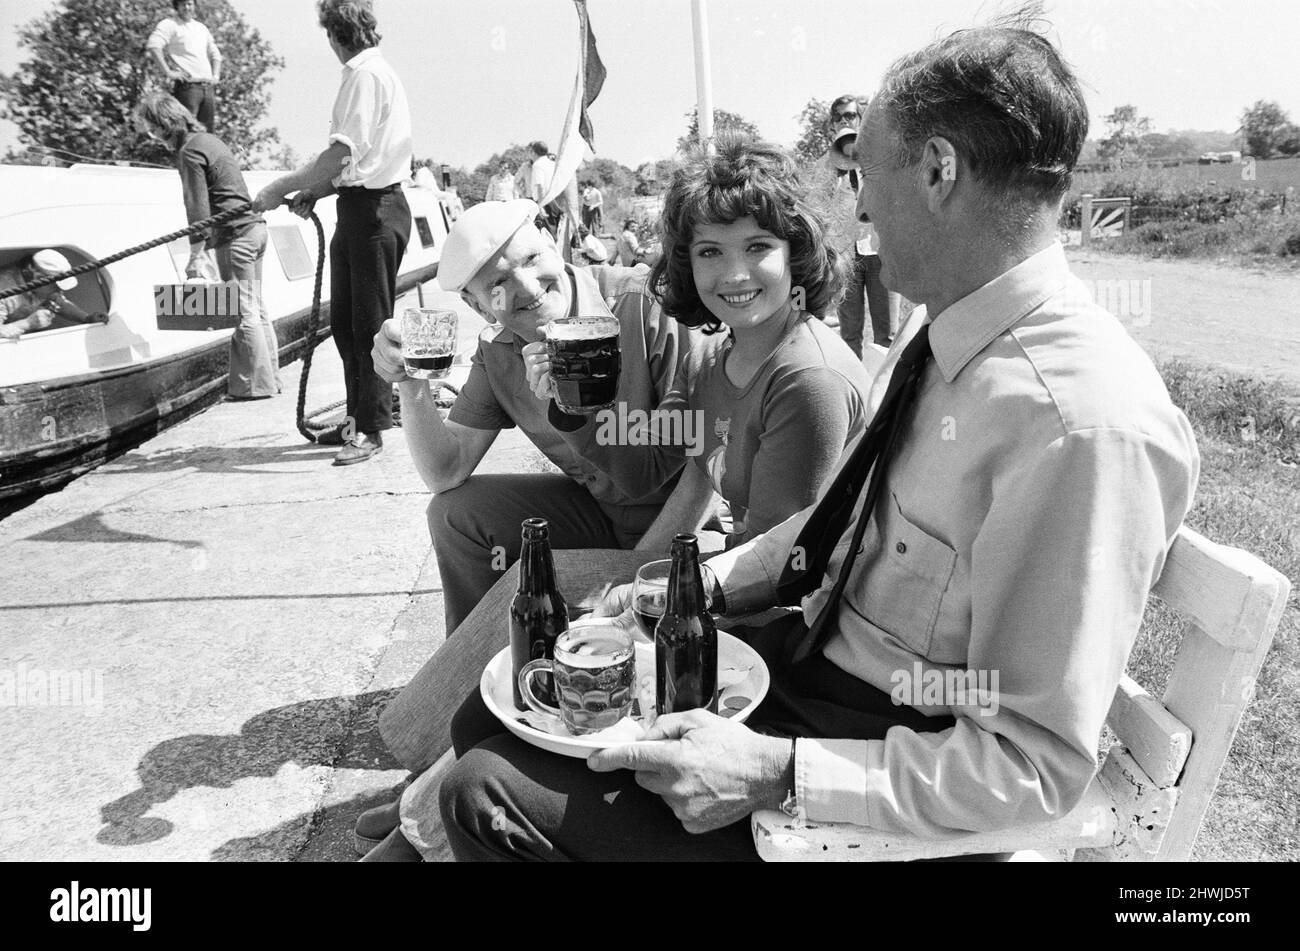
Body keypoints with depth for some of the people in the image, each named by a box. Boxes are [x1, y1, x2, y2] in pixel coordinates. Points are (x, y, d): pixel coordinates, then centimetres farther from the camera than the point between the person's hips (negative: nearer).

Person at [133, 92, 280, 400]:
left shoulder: (190, 151, -11)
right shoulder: (208, 139, 17)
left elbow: (198, 206, -15)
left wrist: (196, 254, -12)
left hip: (235, 235, -9)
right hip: (254, 226, 10)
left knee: (243, 312, -5)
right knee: (255, 308, 12)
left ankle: (256, 384, 0)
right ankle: (269, 377, 16)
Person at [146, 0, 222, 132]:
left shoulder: (202, 28, 21)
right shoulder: (169, 24, 1)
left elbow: (215, 54, 31)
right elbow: (153, 45, -13)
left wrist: (216, 75, 16)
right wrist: (168, 72, -18)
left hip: (208, 87, 6)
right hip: (187, 86, -6)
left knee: (208, 131, 4)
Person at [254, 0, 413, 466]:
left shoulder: (366, 74, -11)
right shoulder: (368, 72, 20)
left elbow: (343, 153, -21)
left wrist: (281, 187, -16)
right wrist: (314, 191, 9)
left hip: (374, 209, -10)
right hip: (358, 207, 10)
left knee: (371, 322, -5)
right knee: (345, 321, 13)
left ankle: (371, 428, 1)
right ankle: (357, 418, 21)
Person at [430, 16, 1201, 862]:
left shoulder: (1088, 424, -28)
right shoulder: (940, 328, 0)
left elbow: (1037, 769, -23)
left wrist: (777, 773, -27)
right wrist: (709, 583, 1)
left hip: (895, 769, -7)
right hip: (808, 652, 8)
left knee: (490, 795, -10)